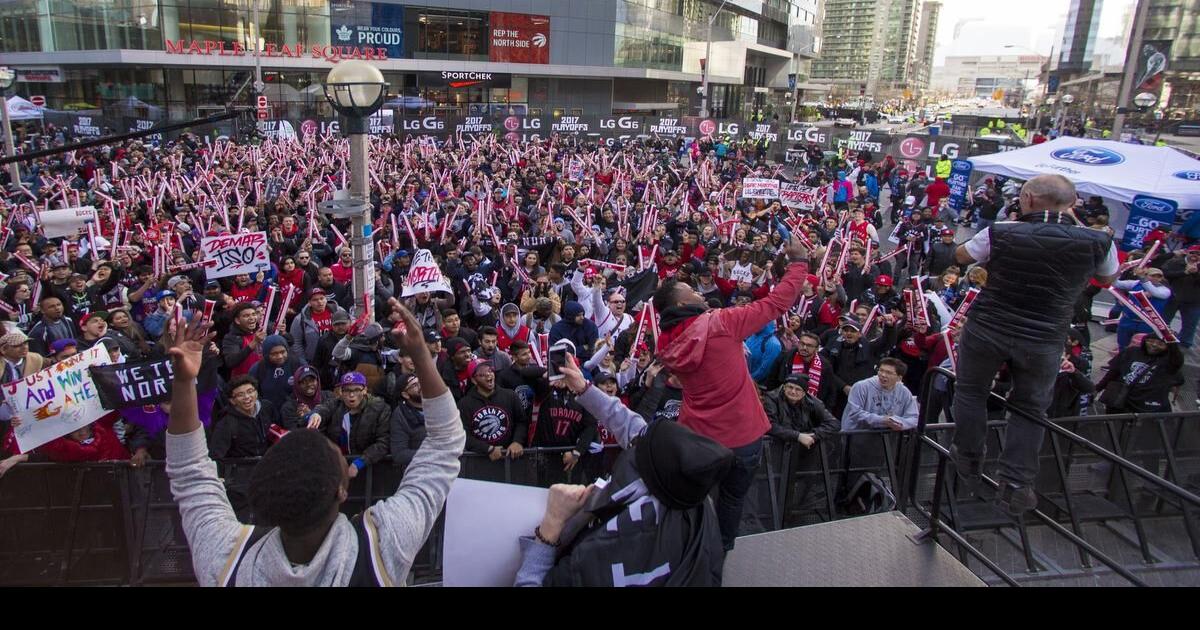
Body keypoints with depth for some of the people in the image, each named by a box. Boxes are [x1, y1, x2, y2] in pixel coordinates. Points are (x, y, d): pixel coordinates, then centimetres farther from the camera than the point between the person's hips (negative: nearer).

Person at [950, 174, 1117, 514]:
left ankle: (969, 461, 32)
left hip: (986, 330, -1)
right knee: (1030, 409, 15)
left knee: (971, 391, 20)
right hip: (1044, 340, 1)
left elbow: (960, 255, 6)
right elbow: (1108, 279, 13)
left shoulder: (1000, 233, -12)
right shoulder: (1097, 242, -8)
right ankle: (1016, 486, 15)